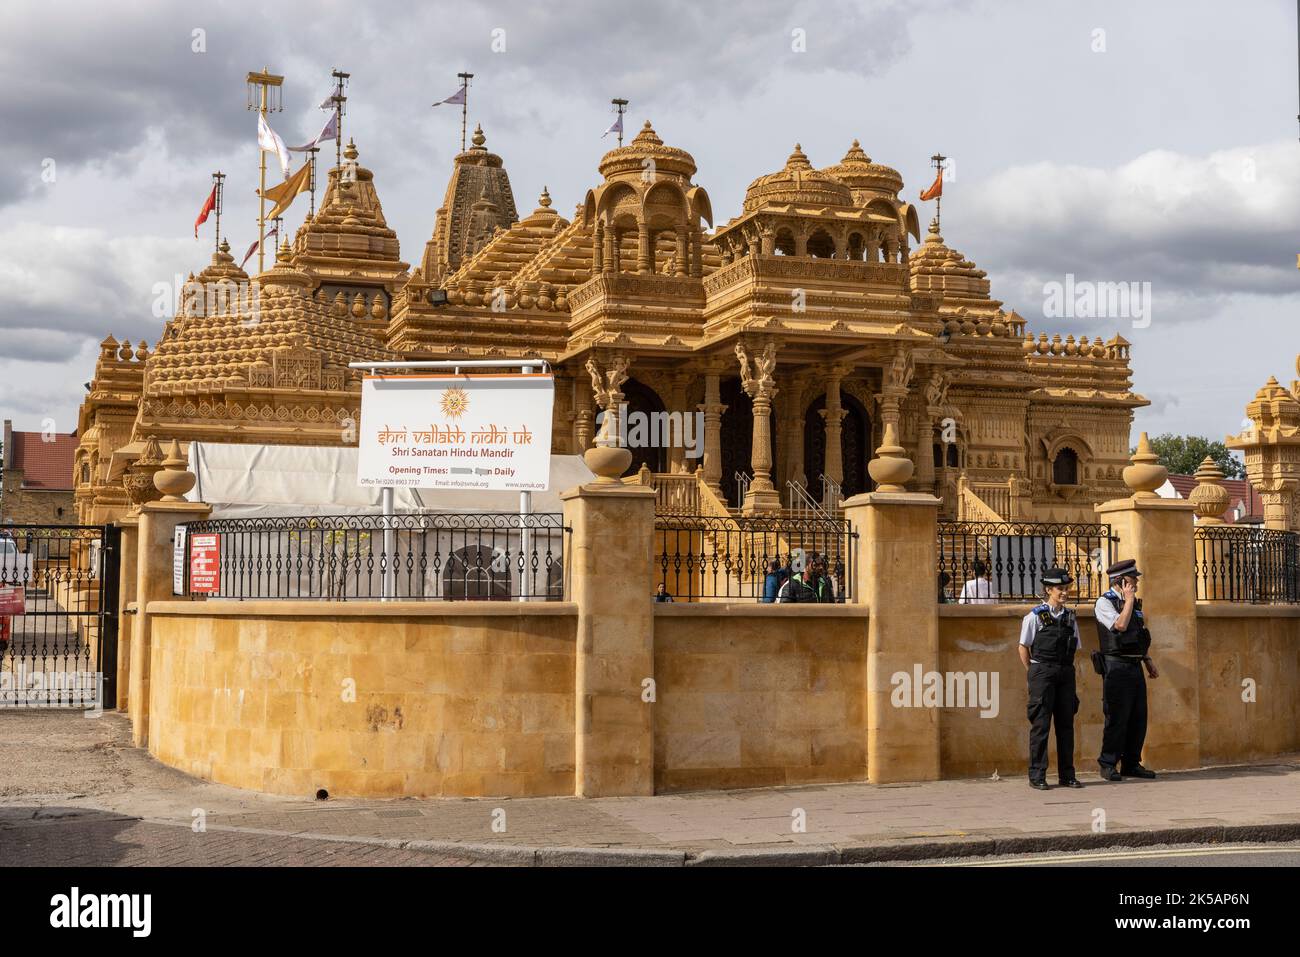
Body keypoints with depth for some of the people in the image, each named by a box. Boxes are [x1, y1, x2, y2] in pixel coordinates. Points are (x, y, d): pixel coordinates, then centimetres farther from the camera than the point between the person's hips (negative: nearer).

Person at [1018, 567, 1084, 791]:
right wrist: (1033, 674, 0)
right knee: (1041, 724, -4)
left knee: (1066, 723, 7)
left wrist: (1068, 670, 8)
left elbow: (1075, 649, 18)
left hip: (1066, 673, 5)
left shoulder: (1070, 617, 12)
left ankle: (1067, 774, 14)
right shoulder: (1035, 616, -3)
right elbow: (1023, 647, 0)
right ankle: (1037, 776, 0)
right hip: (1042, 673, -5)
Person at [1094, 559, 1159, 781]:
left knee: (1138, 717, 8)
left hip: (1135, 666, 8)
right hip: (1117, 666, -8)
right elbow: (1121, 625, -22)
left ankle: (1132, 764, 16)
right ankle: (1108, 765, 0)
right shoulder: (1105, 602, -7)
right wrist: (1129, 599, -13)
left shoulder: (1134, 602, 16)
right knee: (1117, 717, -7)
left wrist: (1148, 659, 17)